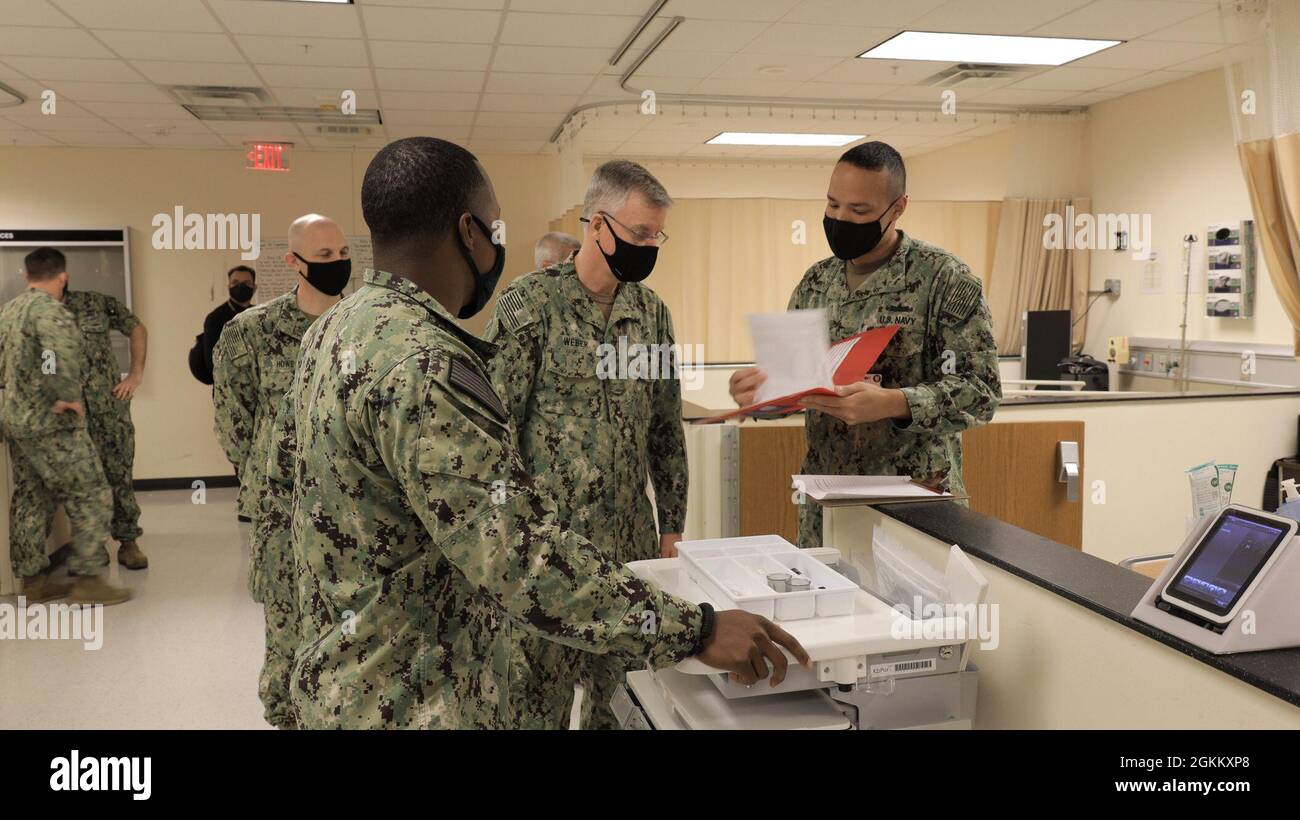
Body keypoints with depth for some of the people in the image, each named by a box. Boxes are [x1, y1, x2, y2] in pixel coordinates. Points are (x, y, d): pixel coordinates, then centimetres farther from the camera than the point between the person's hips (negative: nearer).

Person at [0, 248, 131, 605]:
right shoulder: (50, 309, -16)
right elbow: (62, 352, -34)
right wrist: (68, 397, -23)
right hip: (51, 422, -9)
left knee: (31, 499, 14)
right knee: (91, 496, -3)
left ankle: (33, 579, 20)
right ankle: (88, 578, -2)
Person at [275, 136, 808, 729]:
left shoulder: (334, 328, 3)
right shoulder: (422, 366, -29)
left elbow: (290, 440, 20)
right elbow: (519, 558, -35)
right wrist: (694, 631, -30)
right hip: (413, 704, -9)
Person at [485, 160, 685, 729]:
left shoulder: (652, 312, 7)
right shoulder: (528, 303, -9)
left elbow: (666, 431, 12)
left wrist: (671, 526, 11)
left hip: (630, 543, 5)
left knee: (616, 692, 15)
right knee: (540, 699, 7)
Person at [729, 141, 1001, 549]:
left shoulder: (944, 277, -9)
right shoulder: (816, 281, 8)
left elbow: (980, 389, -14)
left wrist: (891, 404, -29)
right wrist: (763, 388, -9)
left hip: (916, 500, -4)